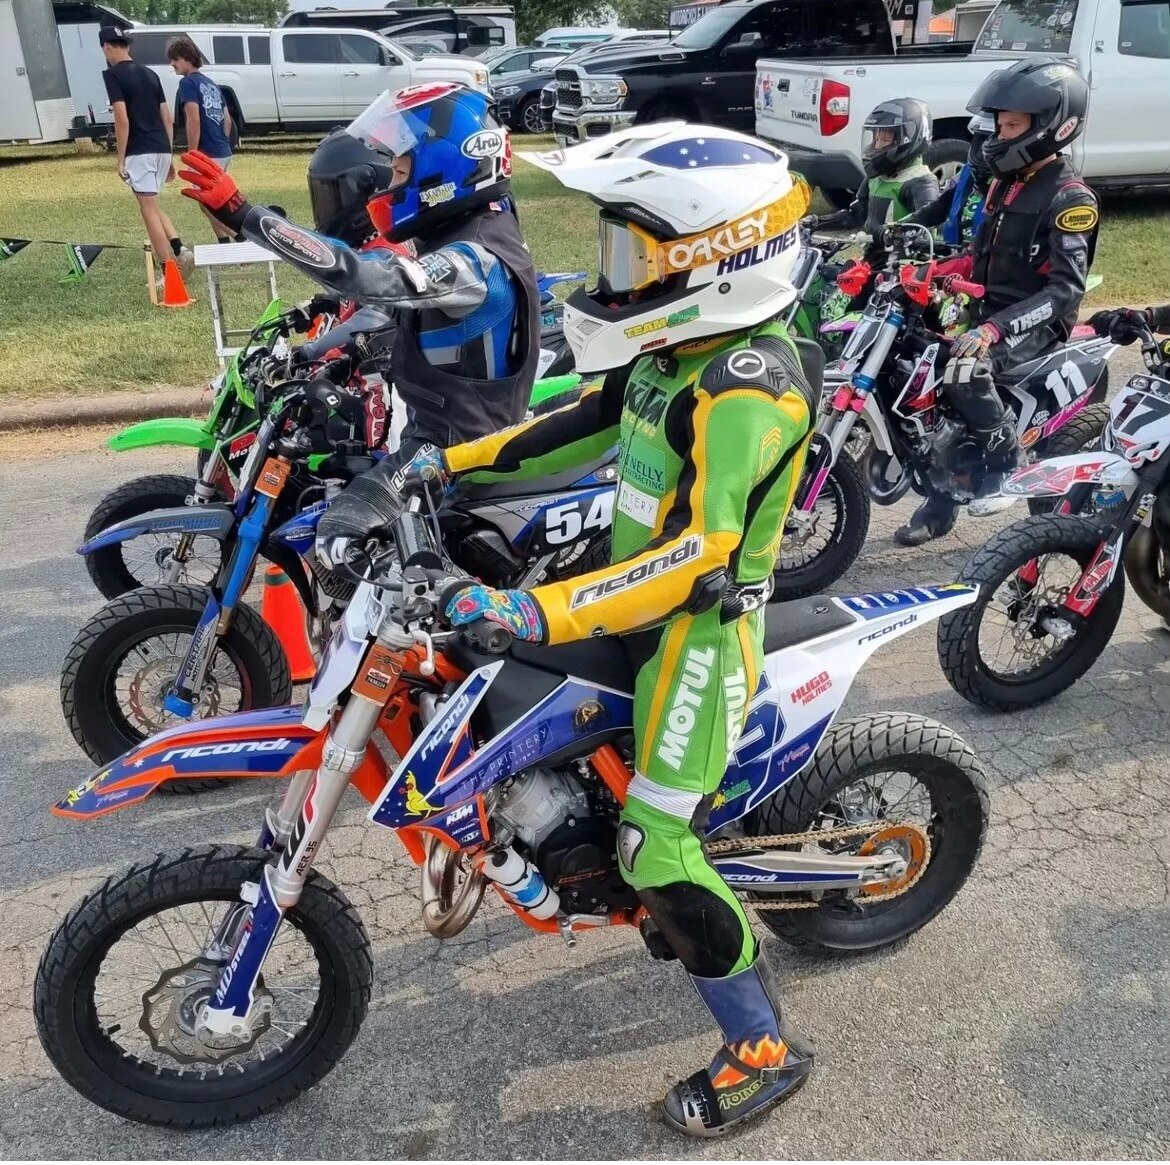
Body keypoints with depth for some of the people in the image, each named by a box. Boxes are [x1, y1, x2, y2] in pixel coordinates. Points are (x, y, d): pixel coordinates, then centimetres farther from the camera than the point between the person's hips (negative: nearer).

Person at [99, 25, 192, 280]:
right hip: (161, 149, 7)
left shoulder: (113, 75, -6)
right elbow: (167, 118, 14)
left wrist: (120, 159, -11)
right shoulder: (150, 74, 15)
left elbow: (122, 119, -15)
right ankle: (180, 251, 1)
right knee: (152, 206, 19)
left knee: (149, 210, -2)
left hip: (139, 152, -7)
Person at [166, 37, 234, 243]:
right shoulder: (211, 83, 17)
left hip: (207, 154, -9)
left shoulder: (188, 82, -8)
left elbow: (194, 120, -18)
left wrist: (191, 155, -15)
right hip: (223, 152, 9)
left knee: (209, 205, -3)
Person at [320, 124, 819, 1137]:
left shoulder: (745, 388, -27)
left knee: (655, 851, -8)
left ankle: (765, 1048, 15)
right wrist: (440, 463, 6)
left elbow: (700, 549, -36)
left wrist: (535, 615, -44)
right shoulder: (678, 350, 3)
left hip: (701, 626, -10)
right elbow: (583, 427, 11)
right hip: (646, 597, 10)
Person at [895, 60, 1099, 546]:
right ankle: (939, 505, 11)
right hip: (990, 315, 9)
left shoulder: (1070, 198, -14)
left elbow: (1066, 288, -23)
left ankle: (1006, 460, -13)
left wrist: (995, 328, -36)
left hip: (1037, 323, -9)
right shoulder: (1007, 181, 13)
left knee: (964, 371, -35)